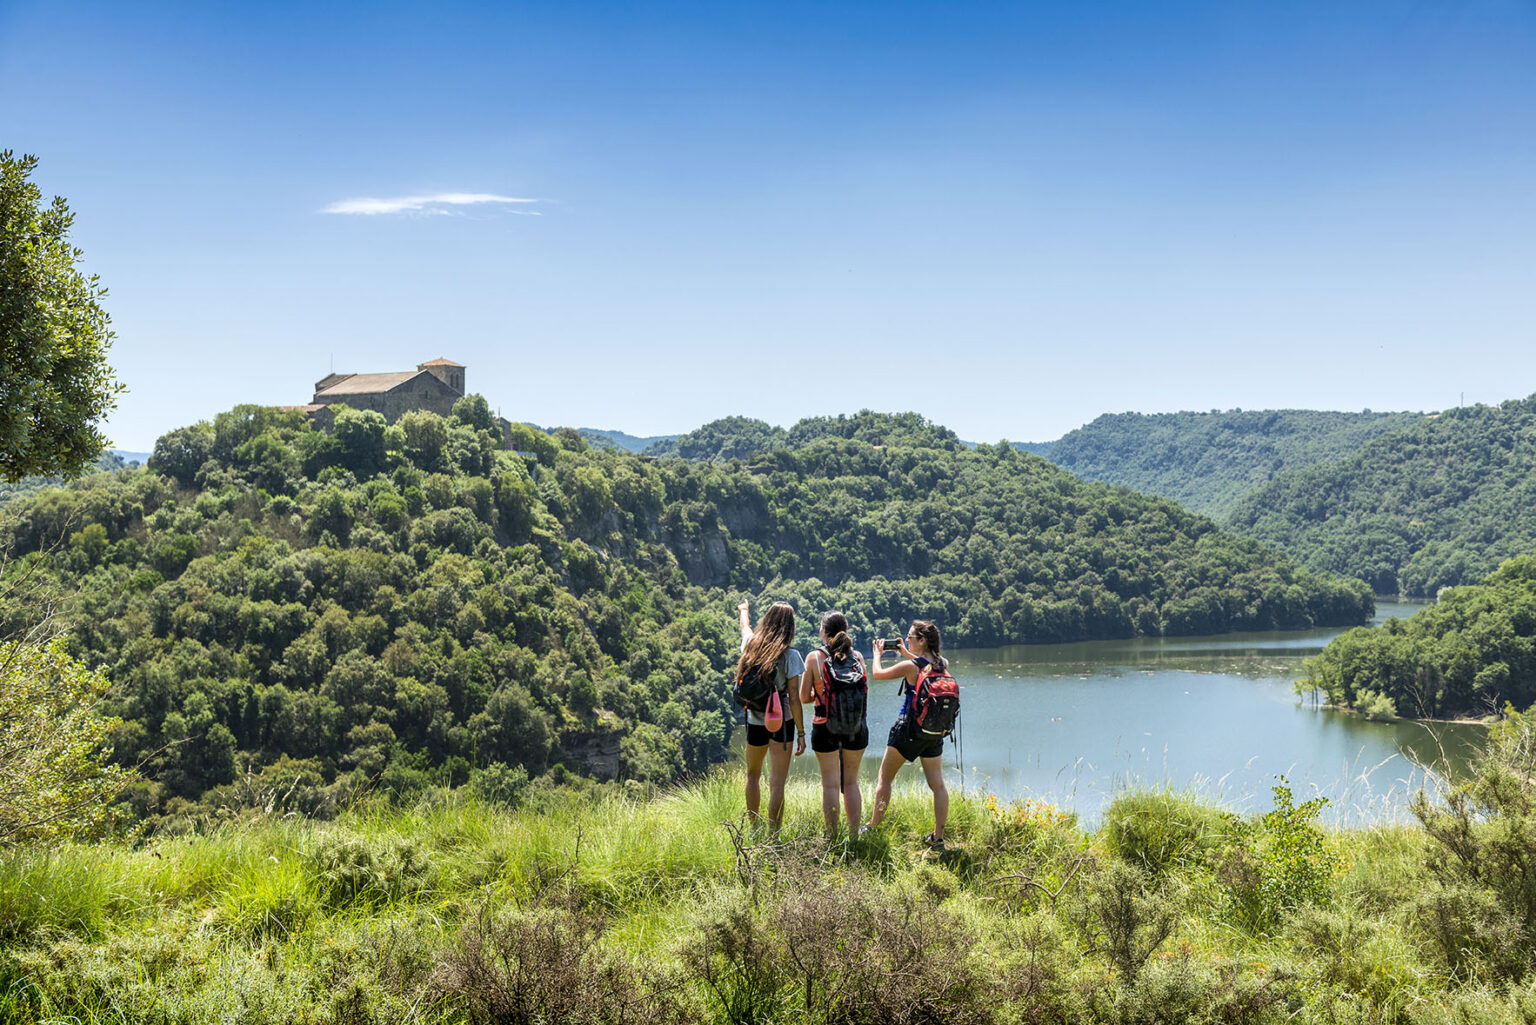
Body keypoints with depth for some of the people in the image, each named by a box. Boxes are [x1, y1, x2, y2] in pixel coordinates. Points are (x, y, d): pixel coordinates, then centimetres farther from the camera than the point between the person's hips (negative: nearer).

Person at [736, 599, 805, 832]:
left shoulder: (751, 645, -2)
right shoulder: (789, 655, -14)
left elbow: (745, 627, 24)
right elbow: (794, 699, -13)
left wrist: (743, 610, 46)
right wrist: (801, 732, -5)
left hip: (755, 722, 4)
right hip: (781, 723, -4)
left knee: (752, 776, 23)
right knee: (777, 784, -2)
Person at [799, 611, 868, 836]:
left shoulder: (815, 657, -8)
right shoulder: (857, 657, -1)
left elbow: (804, 698, -4)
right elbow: (861, 690, 11)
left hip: (826, 727, -3)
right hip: (858, 727, 3)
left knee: (830, 784, 6)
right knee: (851, 782, 16)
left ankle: (833, 838, 9)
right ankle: (854, 835, 19)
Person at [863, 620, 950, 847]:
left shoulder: (910, 666, -18)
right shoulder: (943, 665, -1)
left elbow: (877, 674, -7)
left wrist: (878, 654, 10)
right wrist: (907, 654, 27)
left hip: (908, 730, -5)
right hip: (935, 732, 5)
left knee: (885, 778, 9)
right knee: (937, 784, 7)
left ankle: (873, 828, 14)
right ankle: (938, 837, 6)